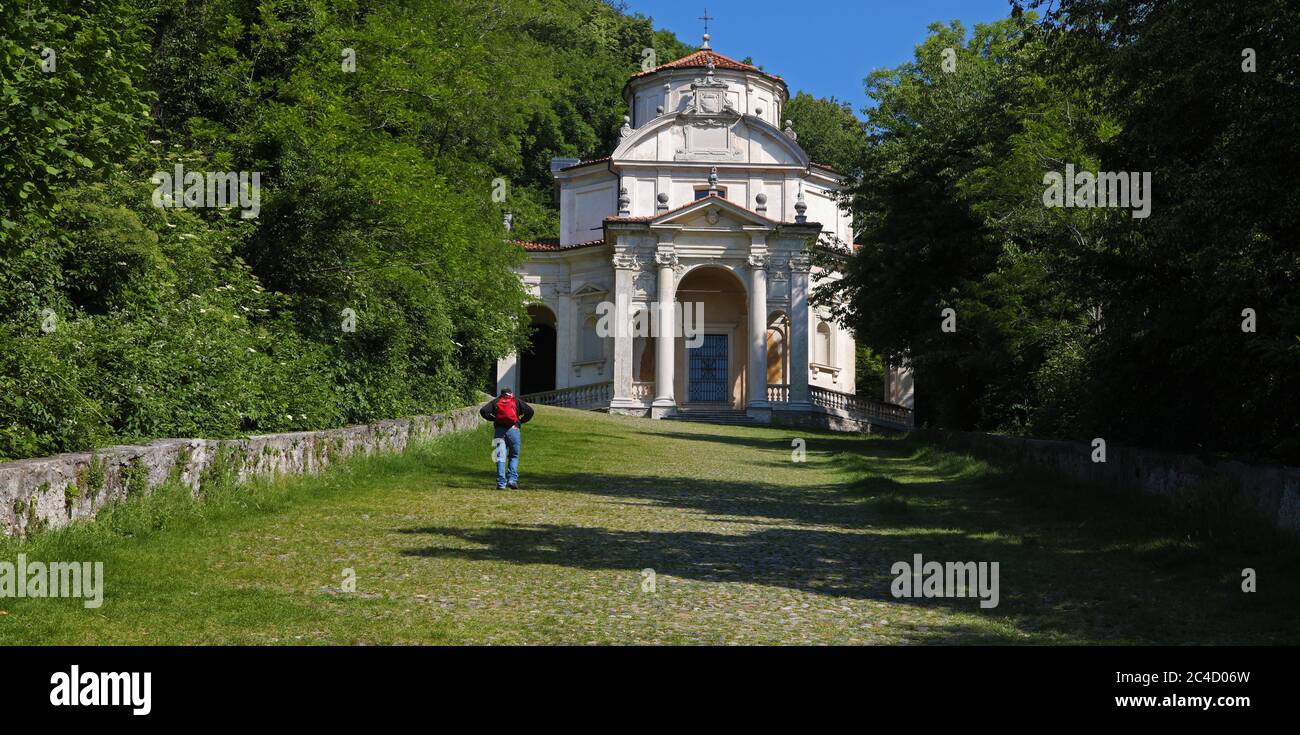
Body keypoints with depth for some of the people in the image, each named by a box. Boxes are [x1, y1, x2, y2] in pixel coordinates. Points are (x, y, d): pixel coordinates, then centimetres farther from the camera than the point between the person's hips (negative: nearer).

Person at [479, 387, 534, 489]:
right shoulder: (517, 401, 14)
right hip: (513, 430, -1)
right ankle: (512, 479, -4)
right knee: (514, 456, 11)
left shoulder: (495, 402, 15)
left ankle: (501, 483, -3)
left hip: (499, 430, 1)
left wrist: (493, 419, 11)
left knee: (500, 458, 2)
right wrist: (521, 421, 10)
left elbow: (483, 411, 1)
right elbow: (530, 411, 1)